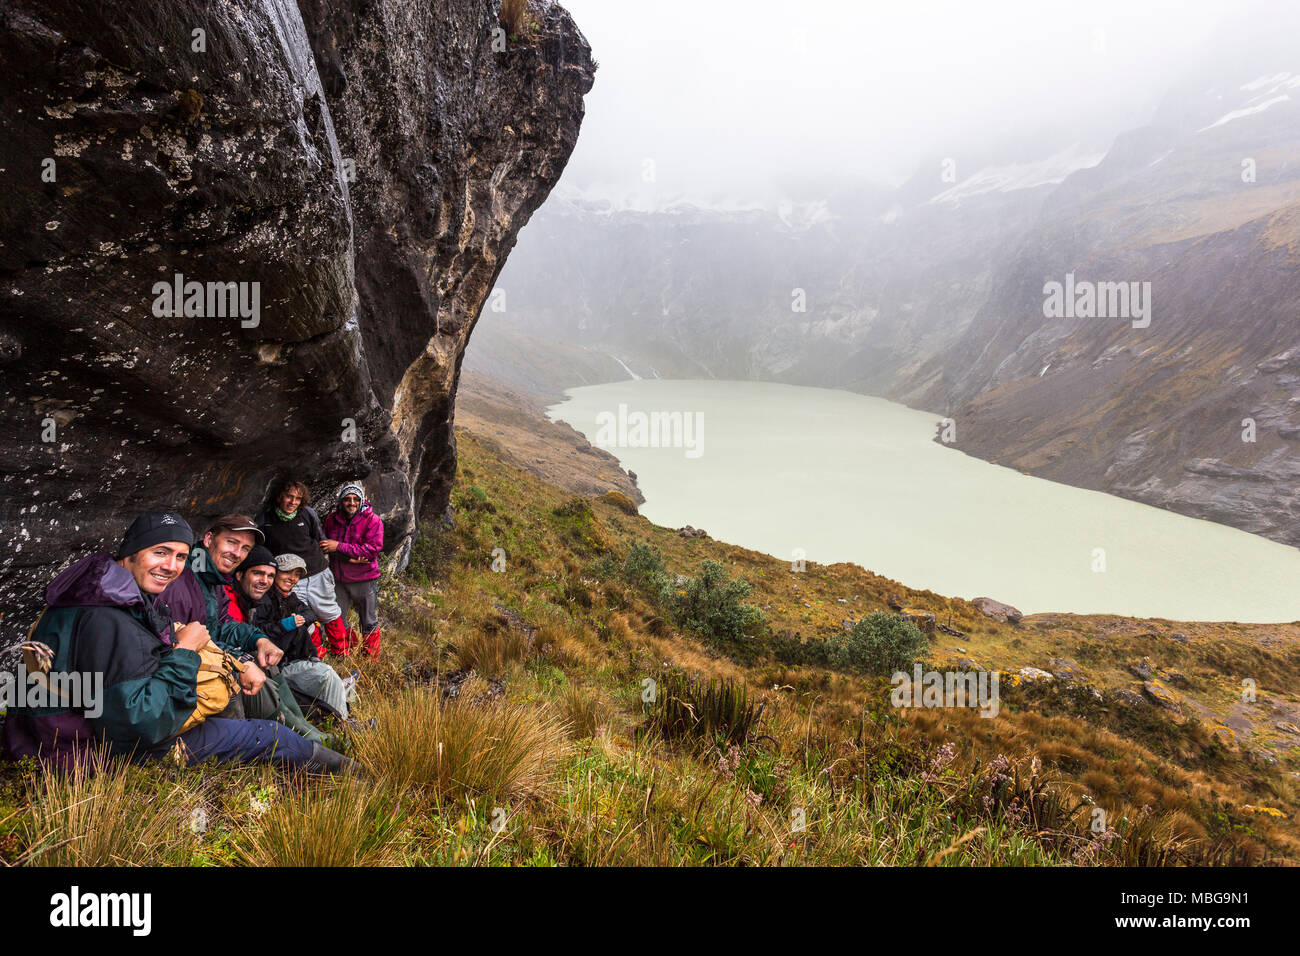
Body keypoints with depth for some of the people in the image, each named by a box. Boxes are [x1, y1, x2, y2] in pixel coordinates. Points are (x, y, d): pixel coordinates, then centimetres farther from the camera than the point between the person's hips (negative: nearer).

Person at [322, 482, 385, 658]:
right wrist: (348, 558, -15)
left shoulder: (372, 520, -11)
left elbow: (373, 548, -19)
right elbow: (325, 546, 4)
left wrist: (339, 546, -20)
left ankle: (372, 659, 26)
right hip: (338, 579, 4)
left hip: (364, 579, -4)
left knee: (369, 623, 8)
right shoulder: (332, 519, 2)